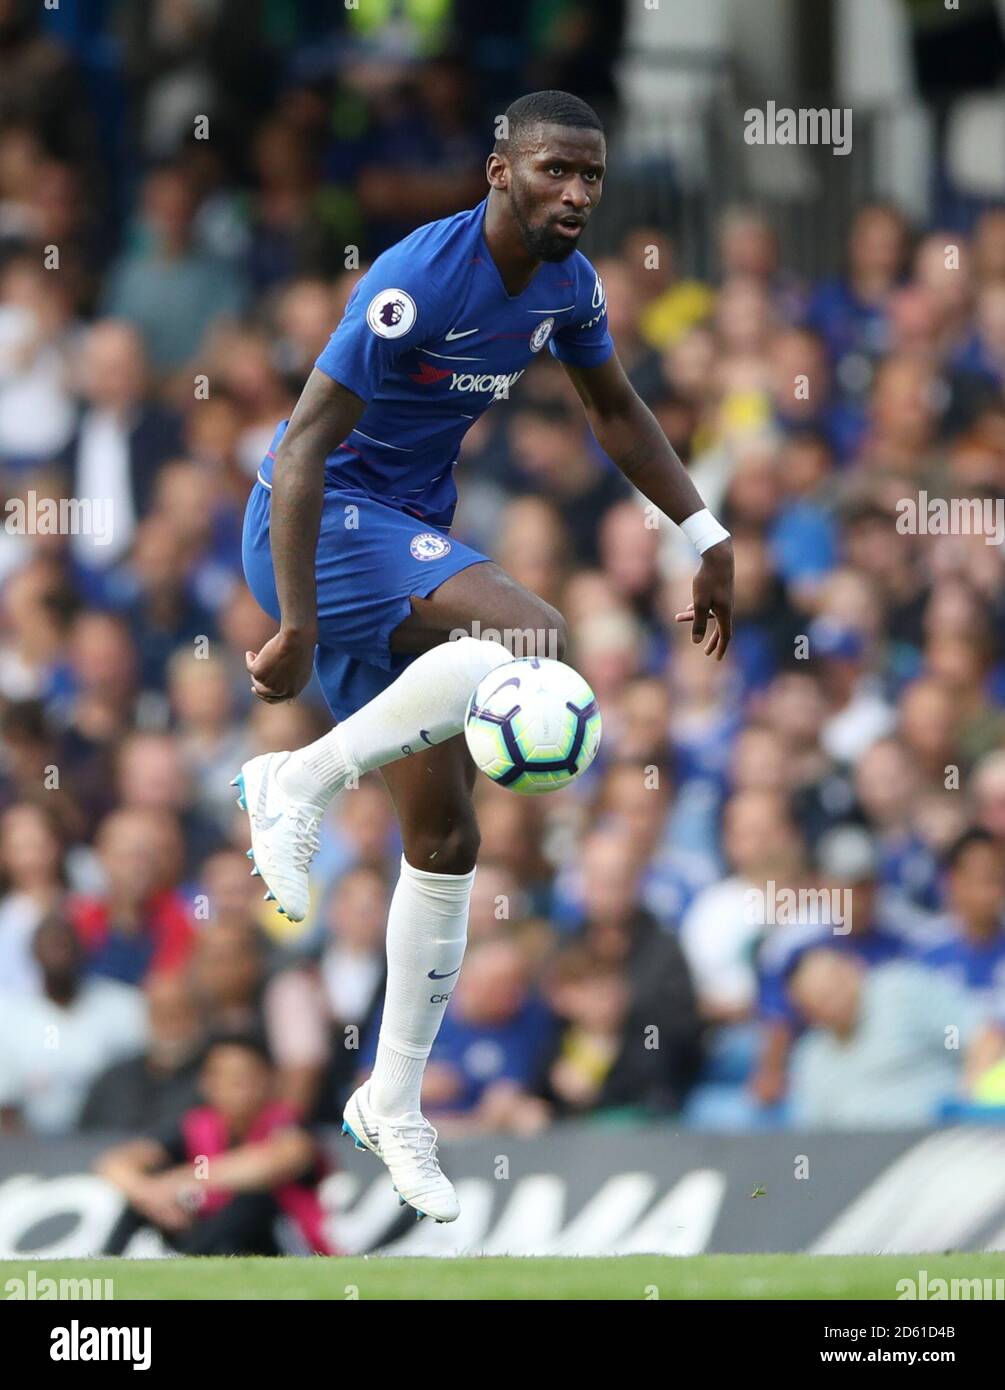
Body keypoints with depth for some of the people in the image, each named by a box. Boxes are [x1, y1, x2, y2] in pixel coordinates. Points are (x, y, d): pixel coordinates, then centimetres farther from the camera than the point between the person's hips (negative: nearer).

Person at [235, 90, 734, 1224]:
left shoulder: (566, 282, 2)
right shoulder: (419, 279, -24)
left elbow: (616, 411, 22)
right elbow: (304, 447, -26)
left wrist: (706, 538, 17)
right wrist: (298, 629, -30)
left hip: (407, 537, 8)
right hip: (316, 523, -8)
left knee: (445, 839, 8)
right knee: (534, 641, -32)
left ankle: (393, 1101, 18)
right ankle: (298, 783, -22)